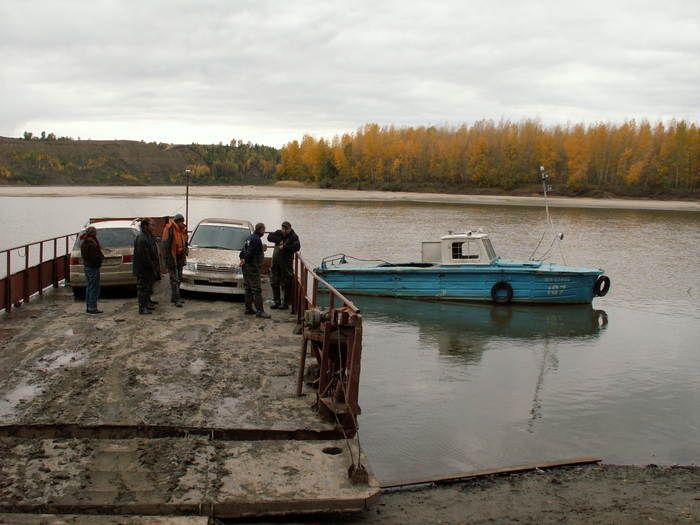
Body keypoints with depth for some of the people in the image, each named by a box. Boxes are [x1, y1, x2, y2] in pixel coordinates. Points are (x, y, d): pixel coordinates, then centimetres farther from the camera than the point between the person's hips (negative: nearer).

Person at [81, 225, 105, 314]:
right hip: (93, 268, -10)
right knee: (94, 289, -5)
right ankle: (92, 307, -4)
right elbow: (96, 258, -24)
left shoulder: (84, 243, 11)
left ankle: (88, 306, 20)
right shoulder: (92, 244, -20)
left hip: (86, 267, 10)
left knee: (89, 287, 15)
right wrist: (102, 256, -3)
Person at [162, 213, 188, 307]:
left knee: (179, 279, 12)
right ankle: (176, 299, -8)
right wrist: (168, 258, -19)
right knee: (174, 279, -8)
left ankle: (174, 298, 22)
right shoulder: (169, 229, -13)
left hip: (180, 257, 8)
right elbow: (166, 245, -15)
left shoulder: (183, 230, 11)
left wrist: (185, 253, 14)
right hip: (172, 257, -8)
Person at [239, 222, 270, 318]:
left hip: (246, 267, 10)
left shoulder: (250, 237, 14)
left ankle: (248, 308, 20)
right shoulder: (257, 240, -17)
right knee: (257, 289, -10)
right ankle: (259, 311, -13)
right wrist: (245, 260, -10)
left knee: (248, 289, 15)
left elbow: (244, 250, 14)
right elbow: (251, 253, -22)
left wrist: (243, 259, 2)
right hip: (253, 267, -10)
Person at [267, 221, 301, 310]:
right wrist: (279, 241, -14)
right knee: (274, 282, 9)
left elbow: (297, 247, -22)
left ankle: (285, 303, 7)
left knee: (287, 283, -1)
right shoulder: (278, 233, 8)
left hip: (286, 262, -6)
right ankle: (276, 301, 20)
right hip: (275, 261, 6)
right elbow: (269, 237, -2)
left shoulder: (294, 236, -8)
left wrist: (284, 247, -22)